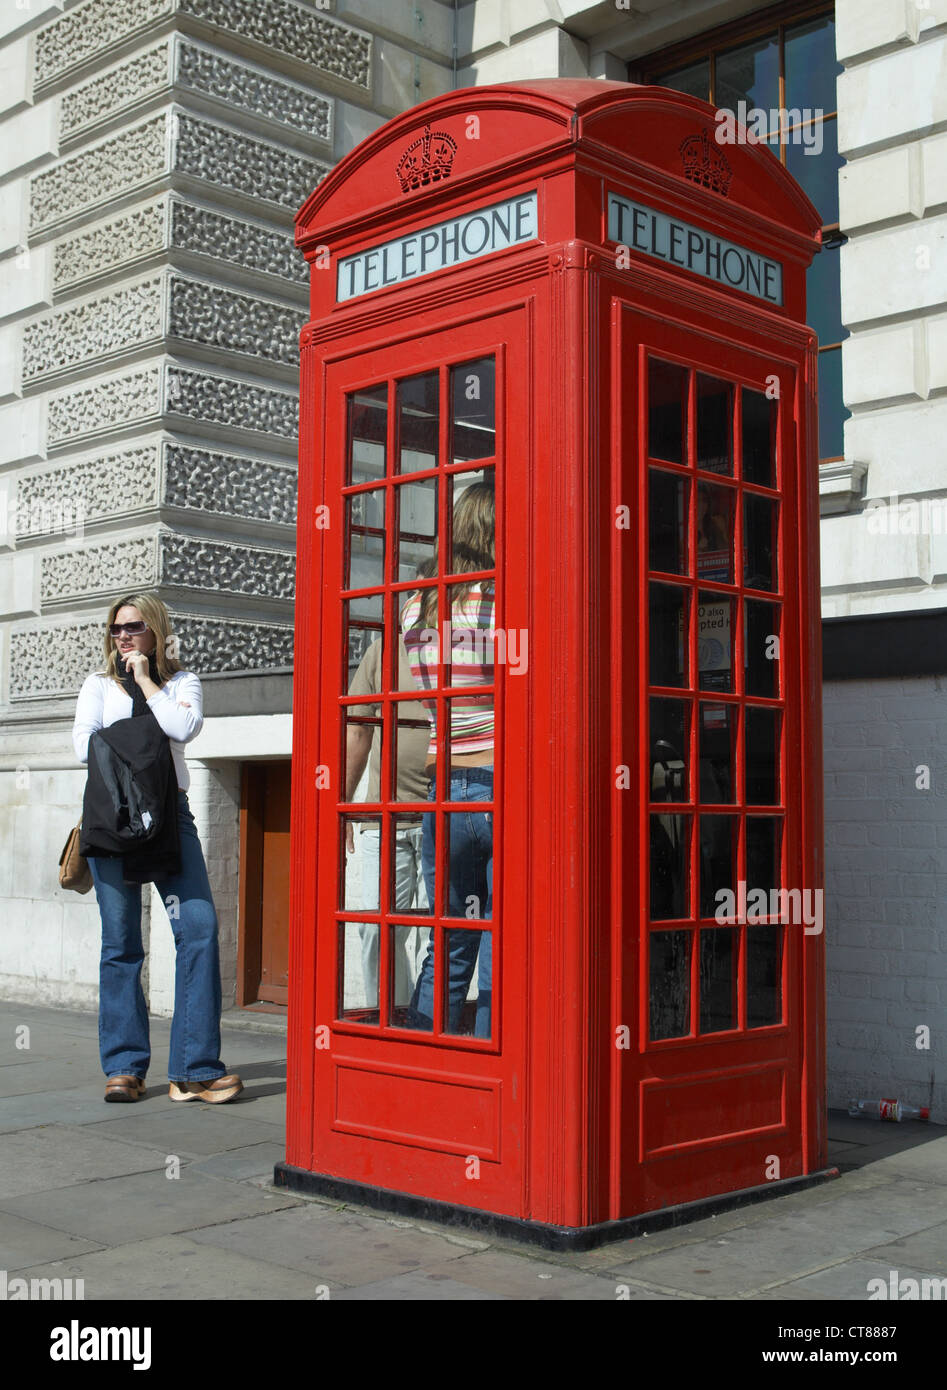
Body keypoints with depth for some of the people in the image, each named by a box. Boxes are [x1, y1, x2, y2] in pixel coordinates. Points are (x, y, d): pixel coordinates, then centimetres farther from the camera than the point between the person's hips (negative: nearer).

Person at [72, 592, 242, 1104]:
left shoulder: (182, 682, 13)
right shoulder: (99, 683, 15)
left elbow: (185, 728, -8)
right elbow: (84, 744, 1)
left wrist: (145, 681, -1)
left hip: (170, 812, 0)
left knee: (199, 927, -13)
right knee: (121, 941, 1)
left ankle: (194, 1069, -11)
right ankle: (124, 1067, 8)